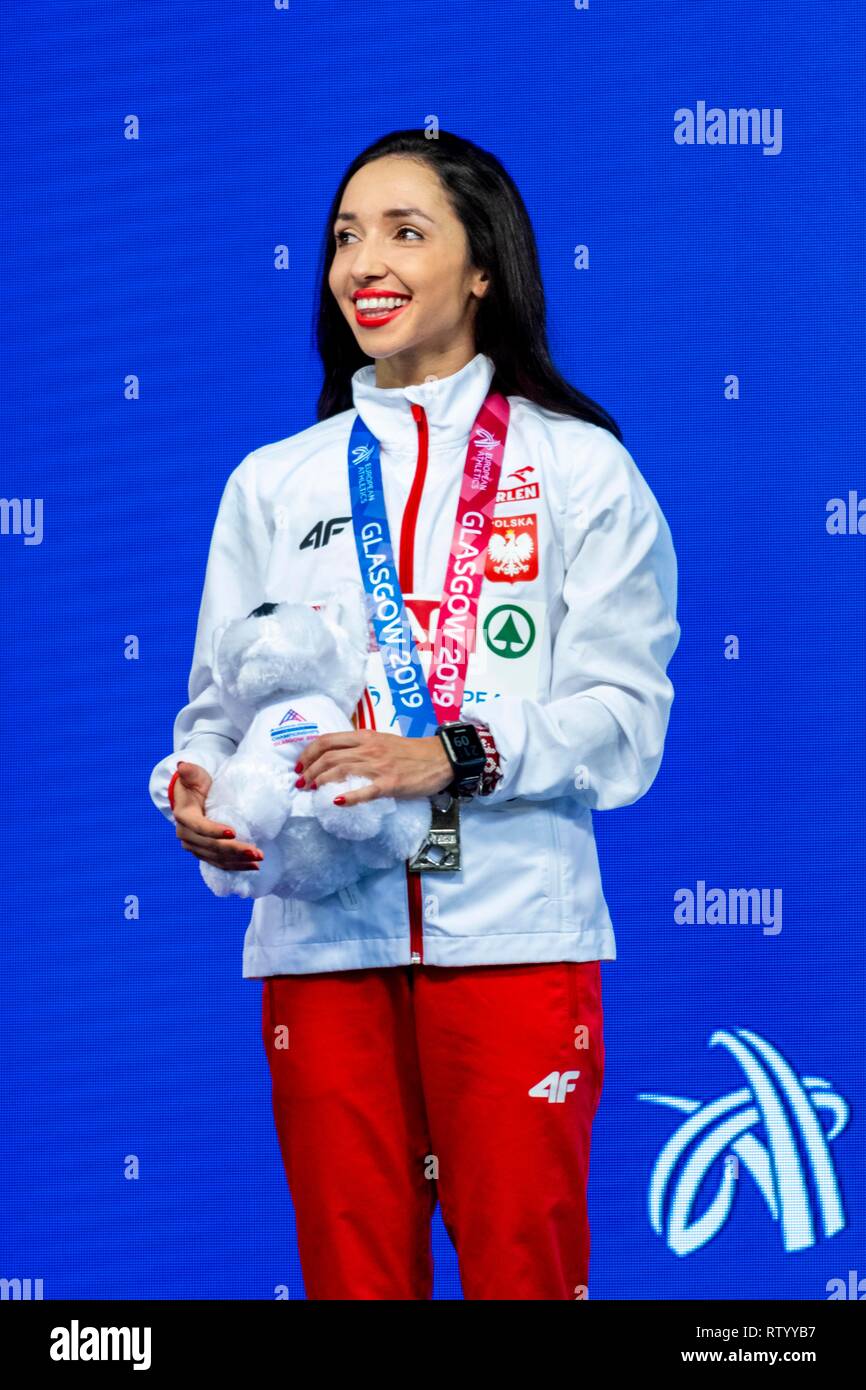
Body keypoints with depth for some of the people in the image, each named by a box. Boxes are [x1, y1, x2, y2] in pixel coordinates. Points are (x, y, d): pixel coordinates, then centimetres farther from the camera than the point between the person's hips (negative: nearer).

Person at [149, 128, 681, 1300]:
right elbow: (221, 707, 14)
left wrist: (454, 757, -17)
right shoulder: (274, 484, 17)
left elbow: (626, 717, -1)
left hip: (511, 931, -2)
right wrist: (194, 790, -9)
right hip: (321, 935, 3)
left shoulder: (577, 466, 8)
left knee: (524, 1269, -3)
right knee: (352, 1272, 3)